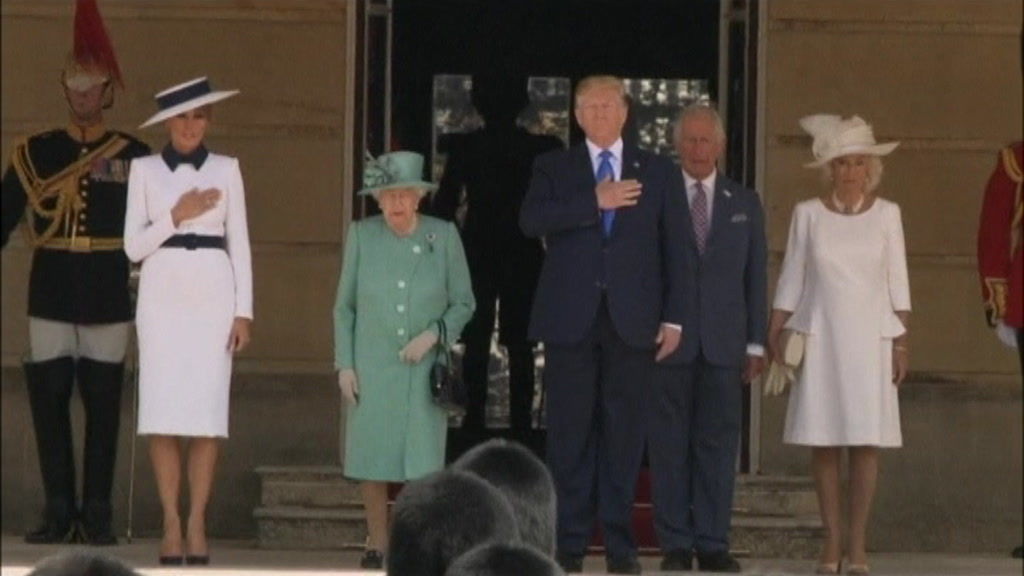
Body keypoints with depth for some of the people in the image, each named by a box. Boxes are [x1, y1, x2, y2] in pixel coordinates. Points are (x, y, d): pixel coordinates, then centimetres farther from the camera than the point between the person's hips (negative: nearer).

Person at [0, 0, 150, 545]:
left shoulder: (133, 158, 4)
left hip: (108, 300, -1)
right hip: (50, 296, 1)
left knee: (102, 407, 1)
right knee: (48, 402, 1)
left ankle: (97, 516, 8)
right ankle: (59, 514, 8)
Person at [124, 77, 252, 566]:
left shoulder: (225, 169, 9)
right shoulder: (145, 170, 8)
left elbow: (239, 243, 8)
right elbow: (133, 245, 4)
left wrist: (243, 311, 1)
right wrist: (176, 216, -9)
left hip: (212, 292, 0)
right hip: (162, 292, 0)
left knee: (206, 412, -5)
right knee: (162, 413, -5)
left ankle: (197, 523, -1)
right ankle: (171, 523, -1)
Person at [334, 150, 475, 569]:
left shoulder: (443, 236, 1)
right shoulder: (362, 236, 4)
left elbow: (463, 303, 7)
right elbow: (344, 306, 8)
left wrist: (433, 335, -10)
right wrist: (344, 365, 2)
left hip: (423, 369, -1)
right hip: (372, 369, 1)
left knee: (422, 463, -7)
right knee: (371, 461, 0)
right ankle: (377, 546, 11)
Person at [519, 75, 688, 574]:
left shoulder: (658, 173, 11)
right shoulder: (553, 168, 10)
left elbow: (673, 249, 8)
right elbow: (531, 221, -8)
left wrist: (673, 318, 1)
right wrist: (594, 202, -14)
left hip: (632, 321, 0)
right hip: (570, 319, 0)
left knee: (624, 432, 0)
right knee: (570, 433, -1)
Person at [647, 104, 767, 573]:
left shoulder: (744, 205, 13)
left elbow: (756, 276, 12)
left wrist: (756, 342, 6)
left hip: (724, 342, 2)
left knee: (718, 445, 1)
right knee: (669, 445, 0)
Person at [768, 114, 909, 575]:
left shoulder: (886, 214, 3)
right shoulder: (808, 214, 2)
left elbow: (898, 281, 5)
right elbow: (791, 280, 6)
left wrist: (902, 343, 1)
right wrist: (773, 337, 2)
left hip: (870, 337, 0)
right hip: (819, 335, 0)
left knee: (866, 441, -3)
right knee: (823, 440, 0)